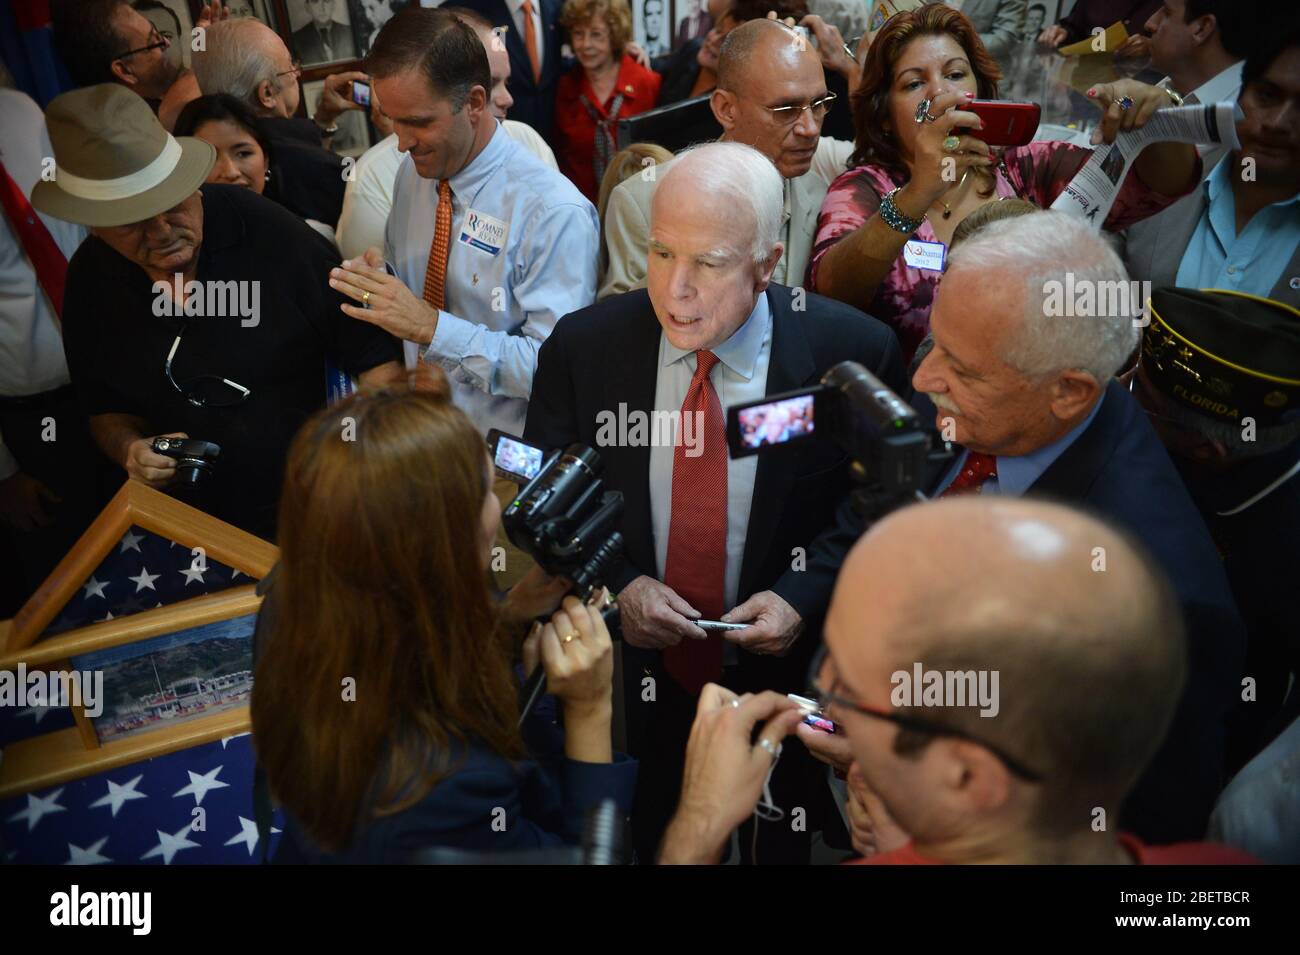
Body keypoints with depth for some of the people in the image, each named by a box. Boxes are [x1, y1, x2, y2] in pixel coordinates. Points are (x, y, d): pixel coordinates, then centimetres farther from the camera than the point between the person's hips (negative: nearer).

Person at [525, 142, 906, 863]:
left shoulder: (853, 355, -15)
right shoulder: (583, 345, -11)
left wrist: (804, 595, -19)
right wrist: (615, 583, -17)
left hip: (785, 676, -1)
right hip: (628, 679, 1)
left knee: (784, 844, 22)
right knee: (650, 842, 23)